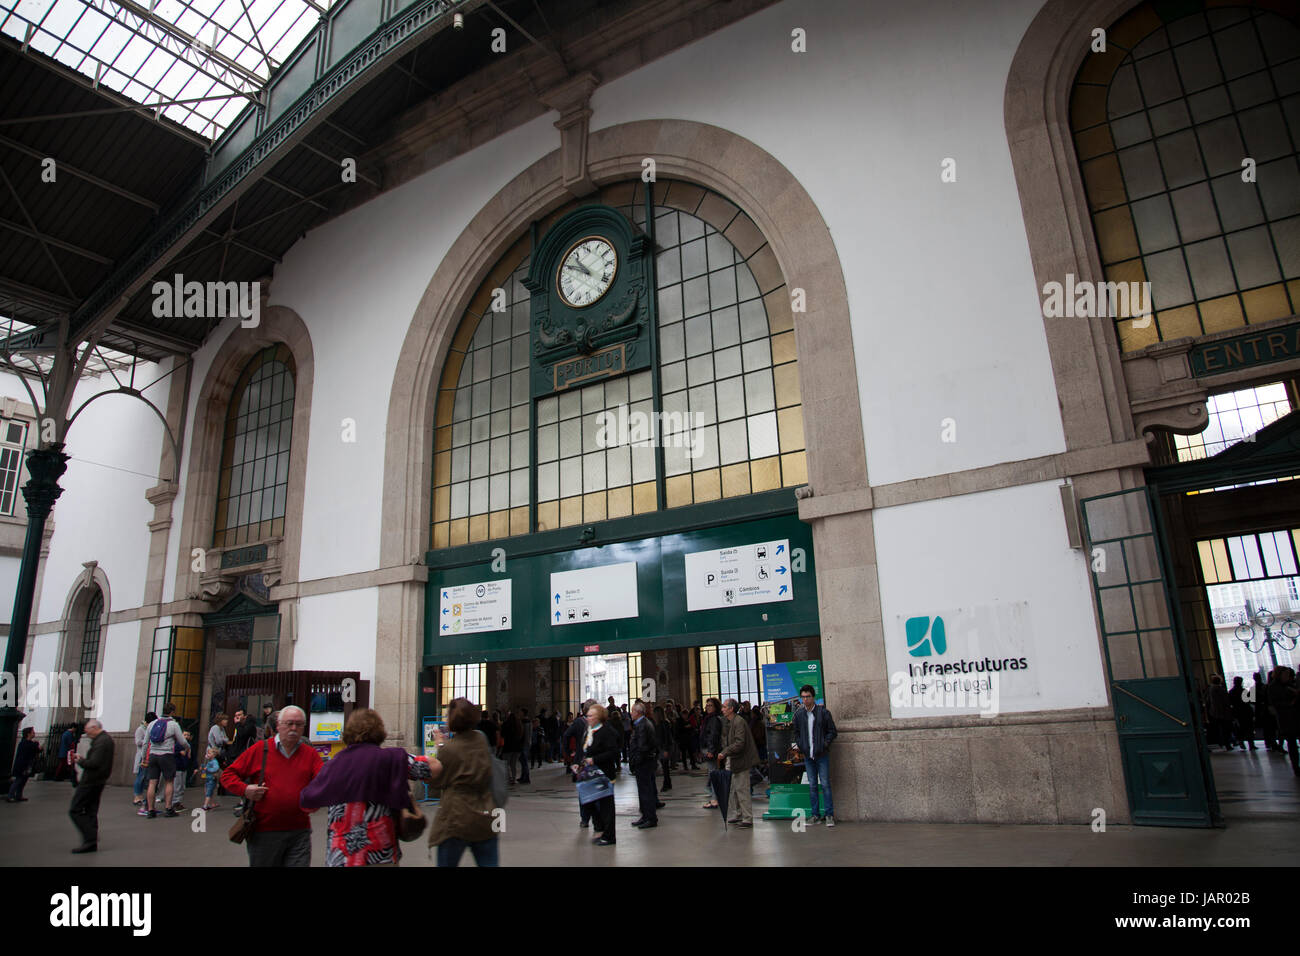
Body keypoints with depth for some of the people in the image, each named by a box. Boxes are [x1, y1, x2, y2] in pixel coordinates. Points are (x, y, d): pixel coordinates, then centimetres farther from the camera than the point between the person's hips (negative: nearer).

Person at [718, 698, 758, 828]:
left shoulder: (739, 722, -18)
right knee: (735, 789, 15)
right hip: (731, 761, 9)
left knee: (742, 789, -5)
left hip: (740, 760, -9)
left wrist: (724, 752, -23)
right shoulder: (727, 722, 11)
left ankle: (748, 819, 2)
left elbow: (739, 743, -24)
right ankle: (739, 815, 26)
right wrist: (723, 755, 8)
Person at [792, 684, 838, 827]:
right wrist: (801, 746, 4)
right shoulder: (799, 713, 6)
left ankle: (829, 815, 5)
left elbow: (832, 731, 0)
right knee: (812, 786, 7)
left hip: (822, 755, -3)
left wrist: (825, 744, -10)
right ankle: (816, 815, 13)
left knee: (825, 784, -3)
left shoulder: (823, 712, -4)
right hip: (808, 755, 3)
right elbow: (796, 732, 17)